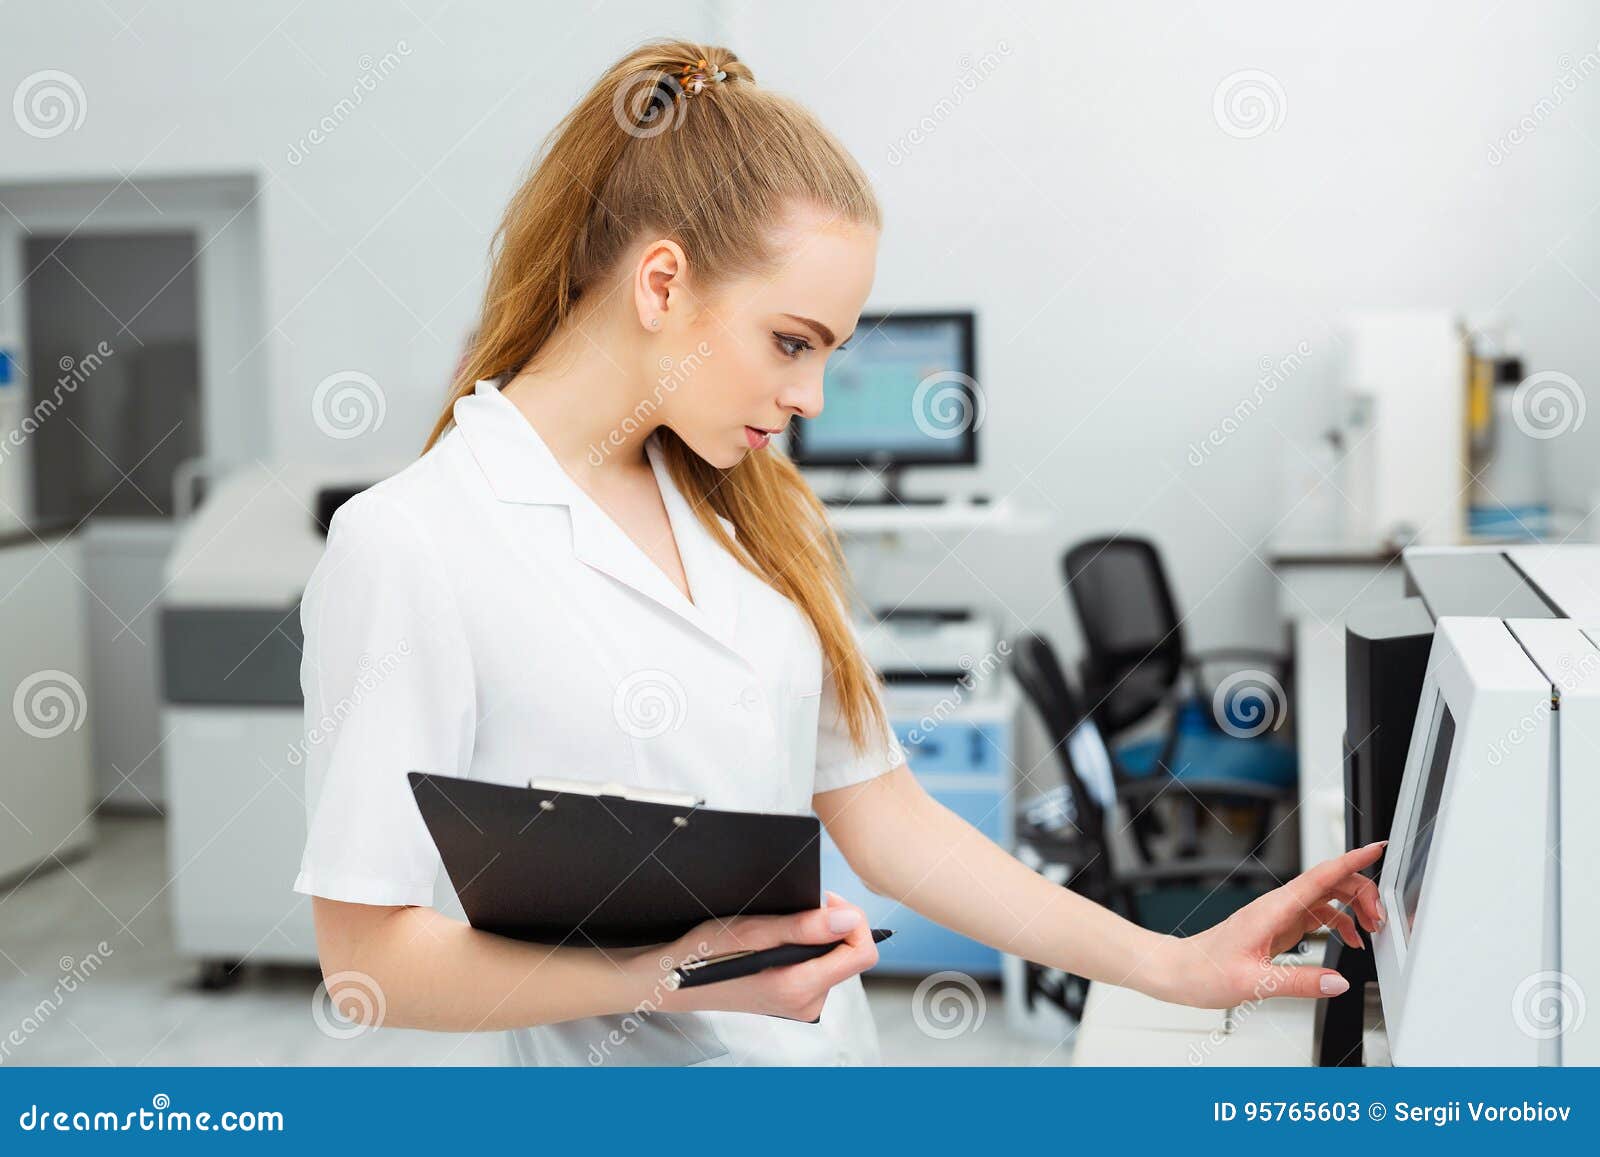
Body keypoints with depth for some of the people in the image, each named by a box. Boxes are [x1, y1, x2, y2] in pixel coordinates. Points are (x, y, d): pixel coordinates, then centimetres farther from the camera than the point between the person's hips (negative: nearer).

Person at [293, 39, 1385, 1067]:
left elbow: (878, 813, 11)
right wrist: (674, 977, -21)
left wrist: (1176, 966, 5)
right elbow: (367, 951, -10)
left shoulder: (759, 514, 11)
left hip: (838, 1047, 5)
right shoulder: (405, 547, -10)